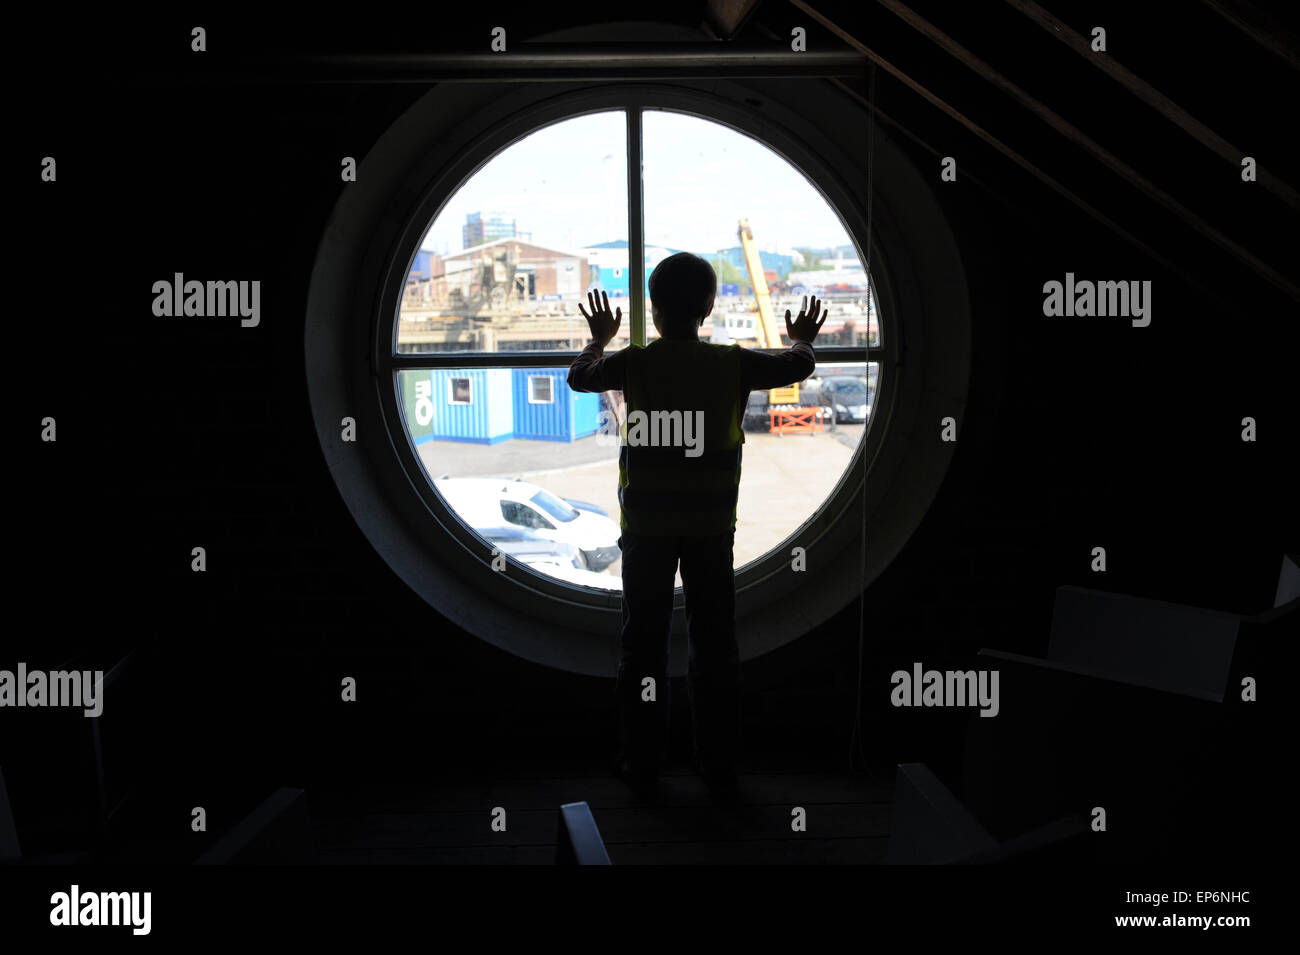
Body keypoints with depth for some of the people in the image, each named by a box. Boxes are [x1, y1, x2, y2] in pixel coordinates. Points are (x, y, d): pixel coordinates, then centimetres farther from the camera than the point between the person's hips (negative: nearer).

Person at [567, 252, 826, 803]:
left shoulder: (635, 363, -7)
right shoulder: (731, 365, -6)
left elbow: (579, 377, 13)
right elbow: (797, 367, 9)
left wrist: (599, 340, 32)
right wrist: (802, 341, 32)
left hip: (646, 527, 0)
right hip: (711, 528, 0)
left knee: (644, 643, 8)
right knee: (714, 644, 7)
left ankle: (642, 764, 14)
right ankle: (720, 769, 13)